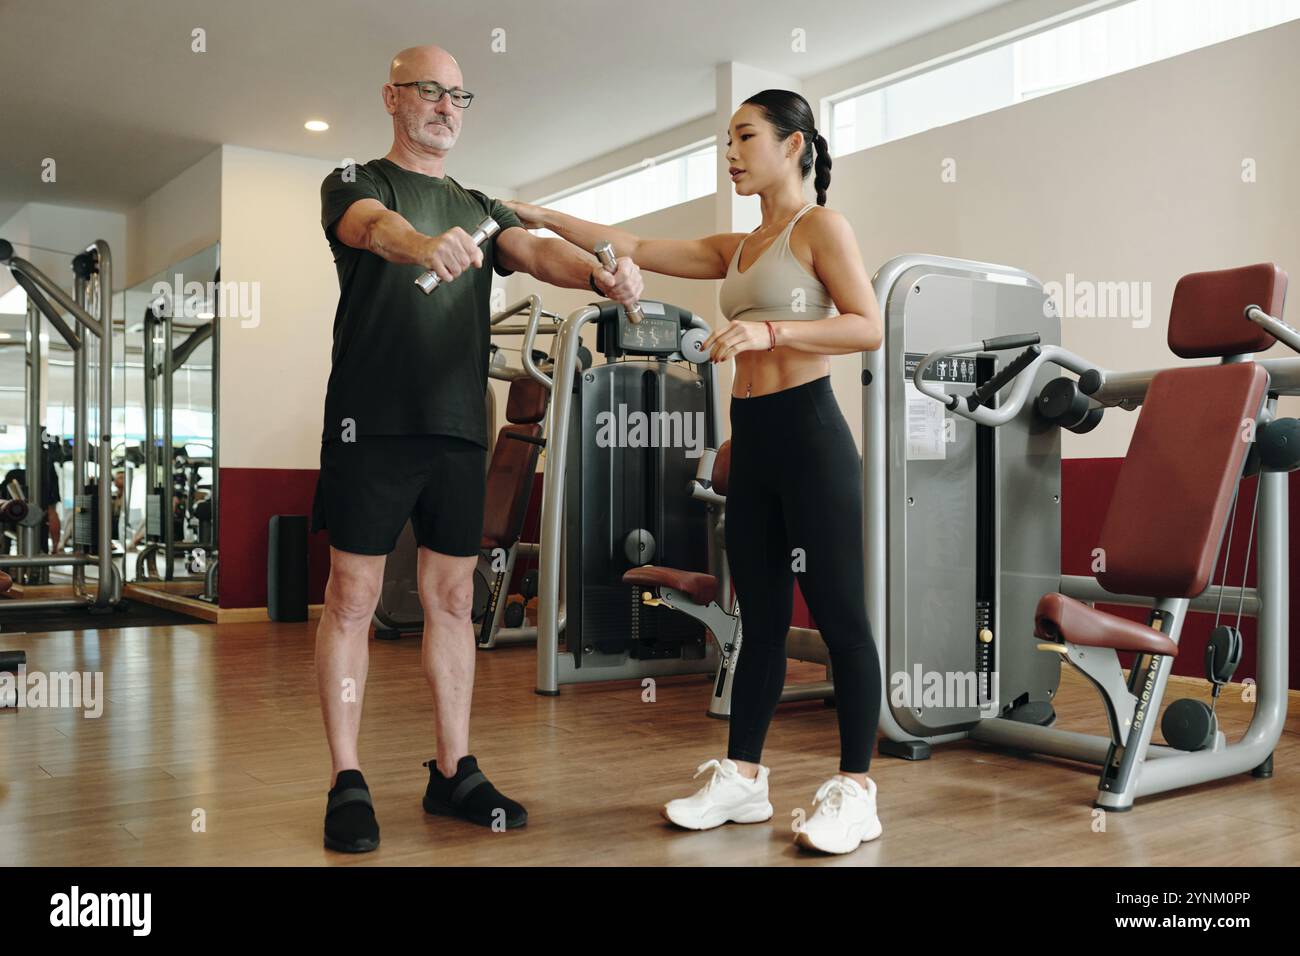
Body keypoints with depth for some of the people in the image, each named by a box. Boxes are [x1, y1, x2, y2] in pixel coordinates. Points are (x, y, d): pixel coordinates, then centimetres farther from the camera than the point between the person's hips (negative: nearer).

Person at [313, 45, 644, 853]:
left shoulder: (480, 209, 18)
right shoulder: (355, 183, 5)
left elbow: (536, 251, -3)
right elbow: (375, 226, -20)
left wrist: (600, 274, -25)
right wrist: (424, 245, -44)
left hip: (459, 429, 5)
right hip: (372, 423, -4)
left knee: (453, 599, 7)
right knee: (353, 598, -2)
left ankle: (453, 772, 16)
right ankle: (348, 783, 6)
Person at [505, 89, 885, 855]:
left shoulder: (821, 227, -2)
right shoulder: (736, 250, 18)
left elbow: (869, 328, -12)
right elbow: (636, 250, 17)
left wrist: (769, 331, -22)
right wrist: (542, 217, 14)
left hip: (809, 433, -7)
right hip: (752, 441, 8)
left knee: (839, 614, -3)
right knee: (760, 616, 10)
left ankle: (856, 791, 5)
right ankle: (742, 778, 17)